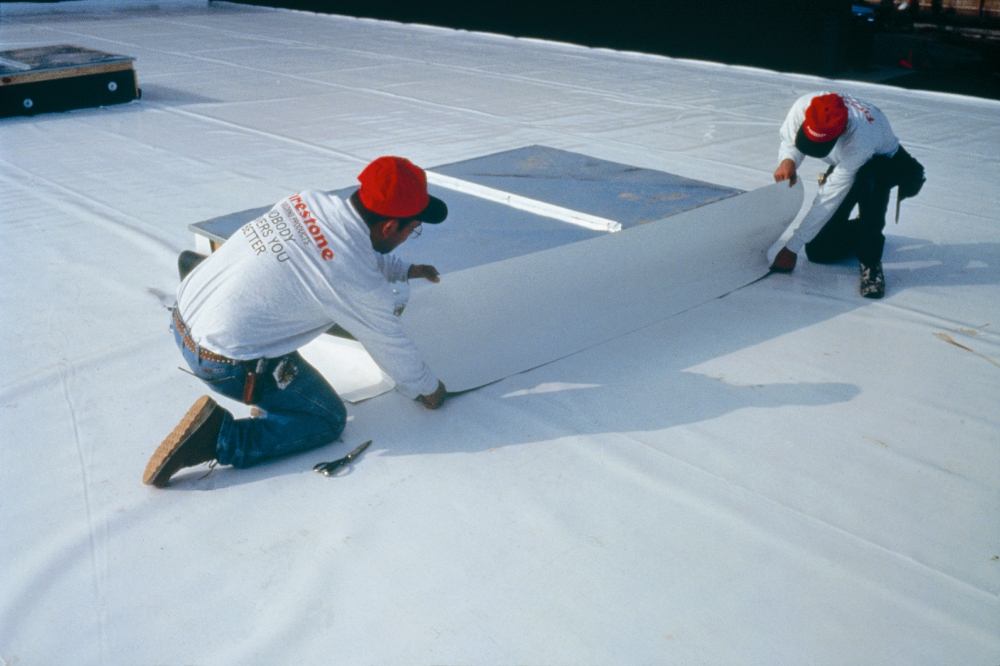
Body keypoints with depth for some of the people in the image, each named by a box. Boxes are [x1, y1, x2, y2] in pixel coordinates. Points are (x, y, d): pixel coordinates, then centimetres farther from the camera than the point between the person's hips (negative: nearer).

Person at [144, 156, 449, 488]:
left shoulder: (308, 201, -2)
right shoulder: (360, 283, -21)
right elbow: (392, 347, -4)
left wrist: (405, 269, 31)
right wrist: (429, 390, 15)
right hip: (224, 361, -7)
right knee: (328, 420, 9)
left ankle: (271, 399, 25)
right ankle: (217, 437, -6)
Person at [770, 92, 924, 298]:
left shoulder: (860, 138, -43)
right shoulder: (803, 106, -31)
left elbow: (831, 196, -40)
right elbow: (789, 142, -10)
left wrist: (791, 248, -37)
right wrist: (787, 160, -38)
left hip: (885, 165, -5)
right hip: (842, 164, 5)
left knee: (868, 177, -45)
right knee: (819, 251, -5)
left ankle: (871, 262, -29)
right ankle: (865, 231, 28)